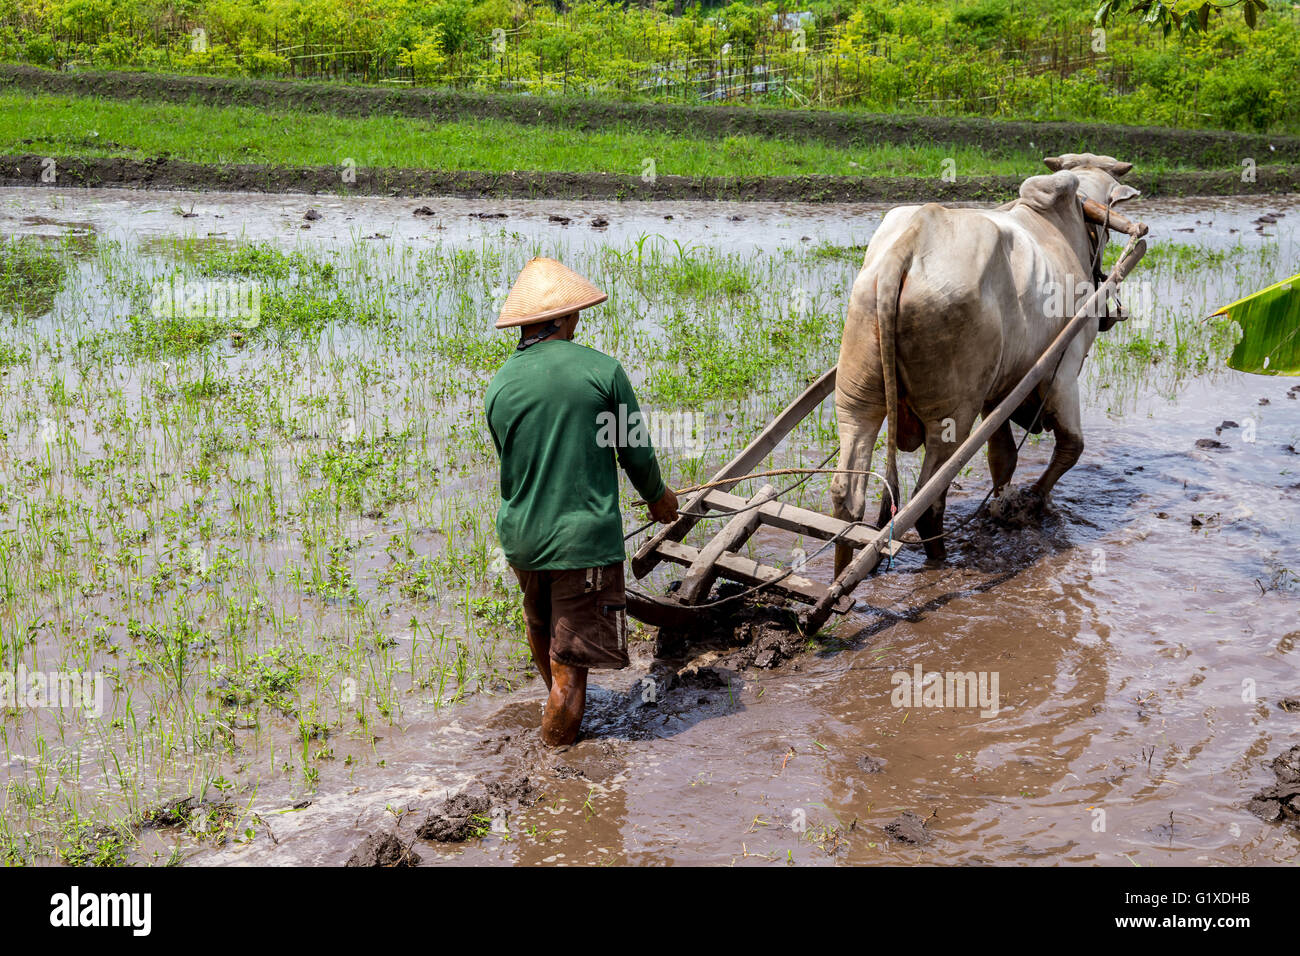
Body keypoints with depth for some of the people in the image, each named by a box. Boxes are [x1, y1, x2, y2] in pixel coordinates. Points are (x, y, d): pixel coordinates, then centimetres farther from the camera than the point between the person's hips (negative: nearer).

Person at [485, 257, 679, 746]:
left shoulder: (499, 384, -2)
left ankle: (557, 702, 52)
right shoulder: (602, 370, -11)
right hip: (584, 537, -5)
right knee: (571, 659, 6)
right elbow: (636, 453, -3)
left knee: (540, 625, 29)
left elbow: (507, 467, 10)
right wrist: (657, 496, 18)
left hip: (520, 535, 5)